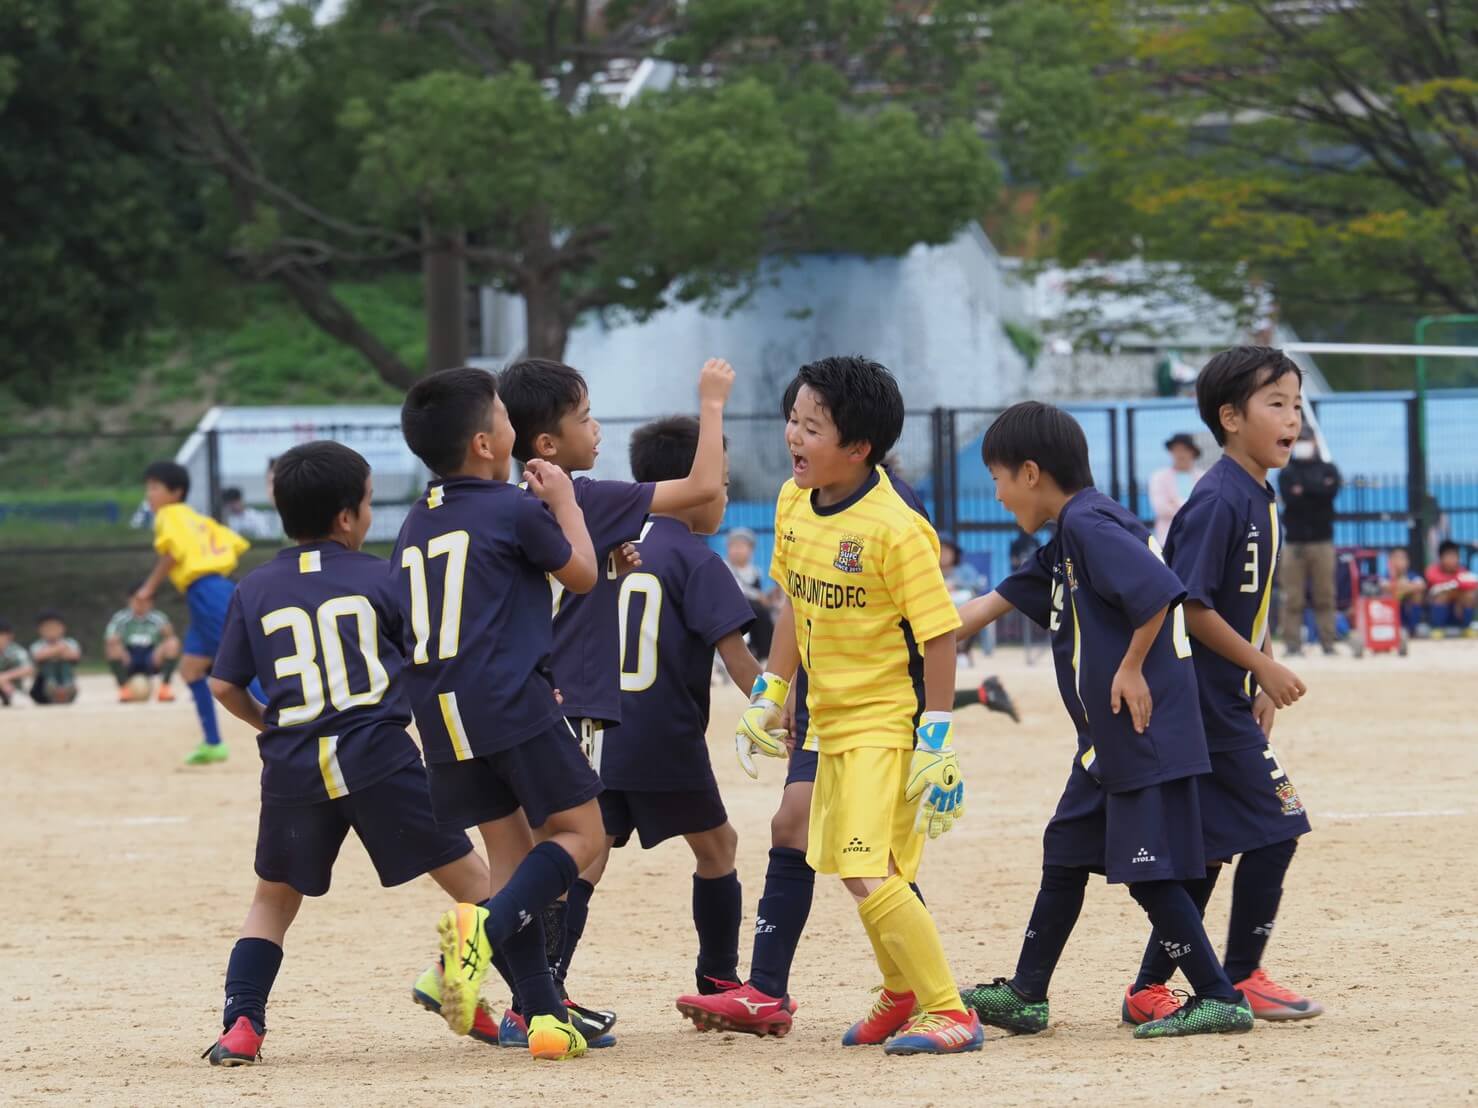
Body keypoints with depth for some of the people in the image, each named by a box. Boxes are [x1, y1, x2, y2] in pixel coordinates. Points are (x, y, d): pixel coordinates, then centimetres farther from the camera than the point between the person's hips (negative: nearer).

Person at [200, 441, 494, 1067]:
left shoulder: (254, 591, 9)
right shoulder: (378, 577, 4)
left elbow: (224, 685, 10)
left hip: (293, 768, 3)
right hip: (380, 757, -3)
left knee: (274, 897, 20)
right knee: (470, 878, 7)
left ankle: (240, 1024, 6)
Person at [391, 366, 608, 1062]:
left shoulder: (415, 526, 16)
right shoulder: (515, 508, -4)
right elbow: (581, 575, 9)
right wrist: (564, 501, 22)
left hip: (441, 714, 7)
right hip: (511, 699, -7)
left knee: (510, 850, 10)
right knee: (580, 833, 2)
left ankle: (543, 1015, 2)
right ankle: (484, 928, -24)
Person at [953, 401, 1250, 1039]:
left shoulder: (1091, 525, -16)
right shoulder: (1067, 539, 16)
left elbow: (1159, 591, -27)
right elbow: (1002, 600, 24)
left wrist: (1132, 668, -18)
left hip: (1146, 732, -11)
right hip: (1106, 740, 11)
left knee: (1150, 874, -7)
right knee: (1065, 855, 16)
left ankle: (1219, 1000, -2)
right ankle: (1025, 996, 25)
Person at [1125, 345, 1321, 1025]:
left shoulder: (1261, 500, 13)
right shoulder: (1218, 501, -17)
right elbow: (1190, 605, -21)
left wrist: (1263, 686, 17)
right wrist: (1265, 667, -17)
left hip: (1227, 701, 10)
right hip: (1203, 700, -10)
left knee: (1210, 850, 11)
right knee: (1275, 828, -7)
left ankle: (1150, 992, 14)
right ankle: (1242, 979, 3)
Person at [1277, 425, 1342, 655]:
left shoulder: (1328, 469, 12)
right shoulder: (1286, 473, 8)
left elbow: (1330, 491, -8)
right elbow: (1291, 499, -10)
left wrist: (1303, 490, -7)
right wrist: (1316, 490, -10)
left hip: (1322, 541, 1)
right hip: (1294, 542, -1)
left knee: (1325, 596, 0)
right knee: (1293, 599, -4)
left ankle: (1328, 642, 2)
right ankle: (1293, 644, -3)